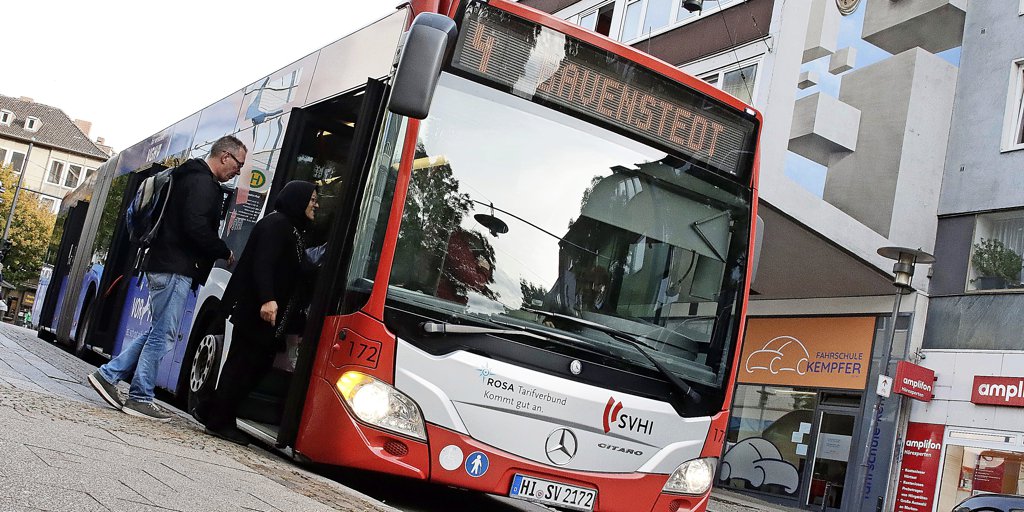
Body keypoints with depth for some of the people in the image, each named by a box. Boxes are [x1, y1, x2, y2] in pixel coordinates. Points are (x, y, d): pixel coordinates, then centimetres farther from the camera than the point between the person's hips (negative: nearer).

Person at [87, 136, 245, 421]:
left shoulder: (194, 178, 20)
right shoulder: (202, 183, -12)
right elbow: (196, 228, -22)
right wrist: (225, 252, -9)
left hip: (164, 266, 10)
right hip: (175, 269, -10)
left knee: (159, 332, 15)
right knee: (163, 334, -4)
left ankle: (108, 374, 16)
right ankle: (139, 398, 2)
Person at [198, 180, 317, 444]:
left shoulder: (293, 231, 21)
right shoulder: (276, 224, -10)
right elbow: (262, 264, -23)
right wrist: (267, 299, -35)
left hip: (269, 316, 10)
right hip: (257, 312, -10)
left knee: (258, 364, 12)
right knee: (243, 364, -4)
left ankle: (211, 411, 21)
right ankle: (220, 421, 4)